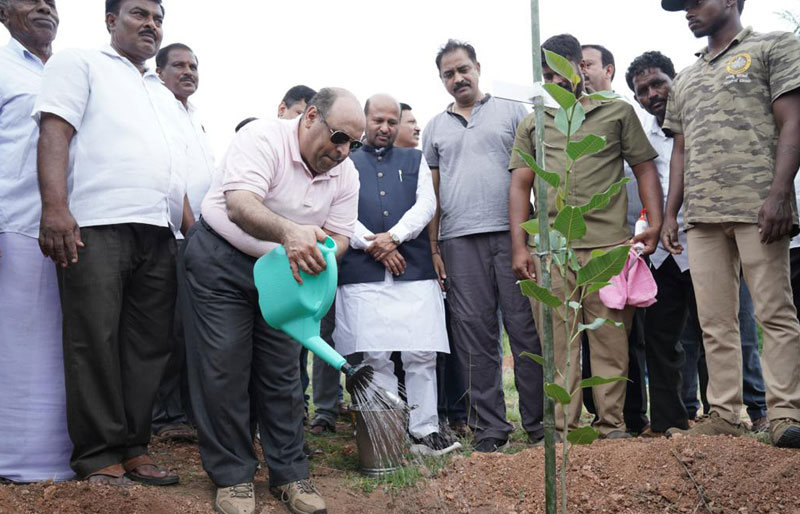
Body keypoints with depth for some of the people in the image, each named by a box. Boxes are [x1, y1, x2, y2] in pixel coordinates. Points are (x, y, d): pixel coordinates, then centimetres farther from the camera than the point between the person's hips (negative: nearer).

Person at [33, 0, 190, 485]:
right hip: (97, 226, -6)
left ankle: (133, 446, 11)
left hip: (160, 234, 6)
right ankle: (98, 456, 1)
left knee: (149, 346, 3)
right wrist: (55, 208, -18)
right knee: (96, 345, -6)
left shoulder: (166, 96, 28)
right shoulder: (80, 64, 10)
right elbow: (55, 133, -4)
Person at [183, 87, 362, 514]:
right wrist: (289, 232, -54)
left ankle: (289, 473, 14)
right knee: (224, 369, -5)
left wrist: (317, 255, -26)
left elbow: (339, 237, -2)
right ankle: (232, 476, 6)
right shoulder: (263, 138, -22)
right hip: (220, 259, -5)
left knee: (283, 372, 5)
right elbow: (239, 205, -36)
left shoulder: (345, 173, -3)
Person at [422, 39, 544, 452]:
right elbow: (433, 193, 15)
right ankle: (489, 429, 9)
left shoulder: (511, 112, 11)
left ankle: (539, 422, 6)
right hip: (459, 241, 2)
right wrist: (433, 248, 7)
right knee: (474, 335, 1)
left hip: (512, 233, -2)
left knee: (526, 327, -3)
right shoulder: (435, 128, 18)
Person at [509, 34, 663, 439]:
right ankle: (562, 429, 6)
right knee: (558, 344, 0)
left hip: (609, 245, -1)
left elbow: (644, 169, 12)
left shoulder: (617, 112, 15)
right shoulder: (532, 125, 18)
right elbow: (519, 185, 12)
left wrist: (655, 224, -2)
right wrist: (519, 248, 2)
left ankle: (612, 425, 9)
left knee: (611, 338, 0)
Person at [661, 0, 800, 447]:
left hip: (757, 207, -6)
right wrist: (671, 214, 14)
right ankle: (725, 413, 6)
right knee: (715, 321, 3)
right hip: (702, 215, 6)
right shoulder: (685, 80, 25)